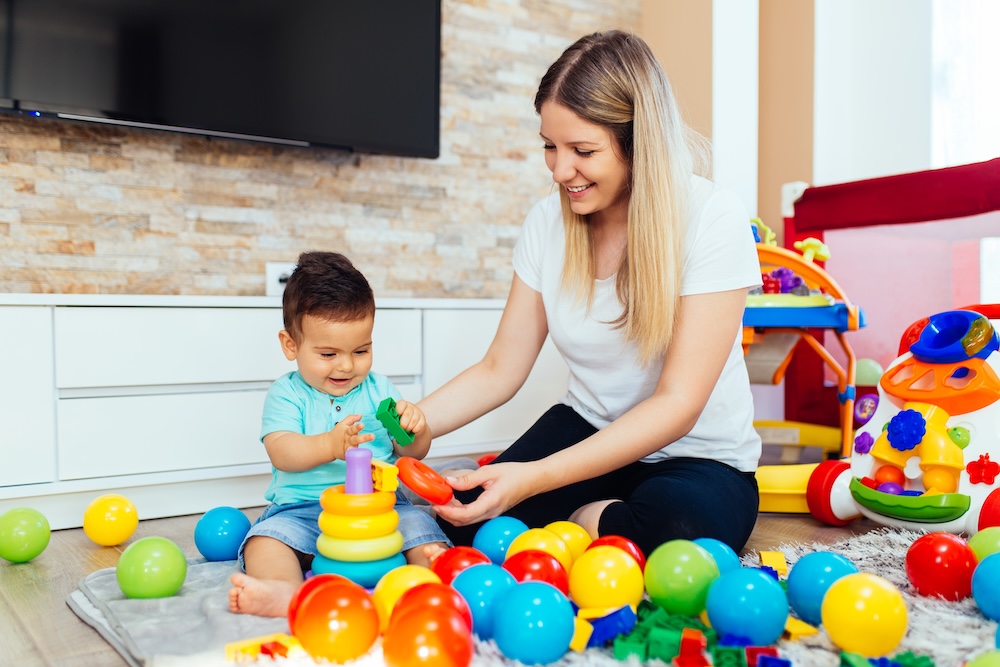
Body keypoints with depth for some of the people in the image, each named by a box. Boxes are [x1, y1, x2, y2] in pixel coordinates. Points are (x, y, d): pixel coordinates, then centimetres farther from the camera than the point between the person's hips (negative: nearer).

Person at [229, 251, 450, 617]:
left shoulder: (378, 389, 12)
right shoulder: (286, 394, 4)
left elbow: (413, 453, 10)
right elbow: (281, 453, -13)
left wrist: (415, 428, -14)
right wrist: (330, 445, -32)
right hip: (302, 509, -1)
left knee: (417, 522, -22)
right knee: (268, 536, -26)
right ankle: (283, 589, -50)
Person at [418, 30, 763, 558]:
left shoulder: (712, 218, -19)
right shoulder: (547, 222, -4)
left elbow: (677, 405, -23)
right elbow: (499, 370, 0)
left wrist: (536, 478, -32)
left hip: (698, 455, -3)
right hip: (588, 431, 4)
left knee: (675, 531, -37)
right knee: (459, 520, -20)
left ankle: (588, 520, -5)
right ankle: (594, 518, 3)